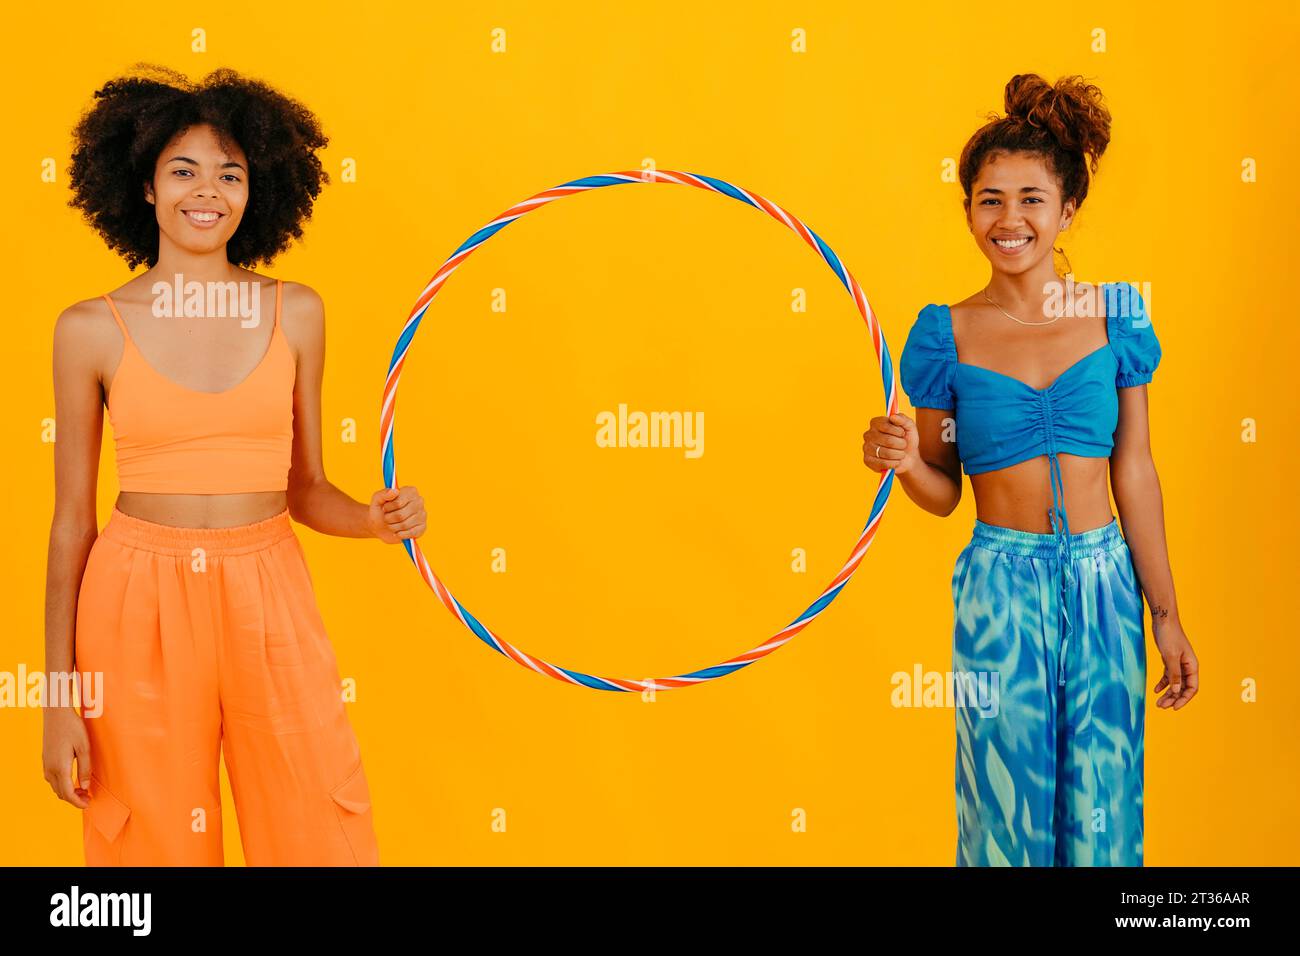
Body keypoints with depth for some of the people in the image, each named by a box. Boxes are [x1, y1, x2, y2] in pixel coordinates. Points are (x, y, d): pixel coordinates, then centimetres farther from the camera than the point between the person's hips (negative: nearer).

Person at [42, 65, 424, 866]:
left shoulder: (296, 313, 3)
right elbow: (72, 517, 2)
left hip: (268, 602, 1)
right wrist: (59, 697, 2)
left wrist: (375, 519, -12)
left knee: (323, 838, 4)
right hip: (138, 609, -1)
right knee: (153, 843, 9)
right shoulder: (93, 330, -2)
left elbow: (306, 490, 10)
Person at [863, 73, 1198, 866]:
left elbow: (1135, 472, 3)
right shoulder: (945, 336, -4)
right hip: (1001, 587, -1)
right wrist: (904, 464, -20)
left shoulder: (1118, 319, 0)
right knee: (1009, 813, 9)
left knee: (1103, 813, 11)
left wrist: (1166, 615, 4)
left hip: (1104, 581, 1)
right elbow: (943, 493, 3)